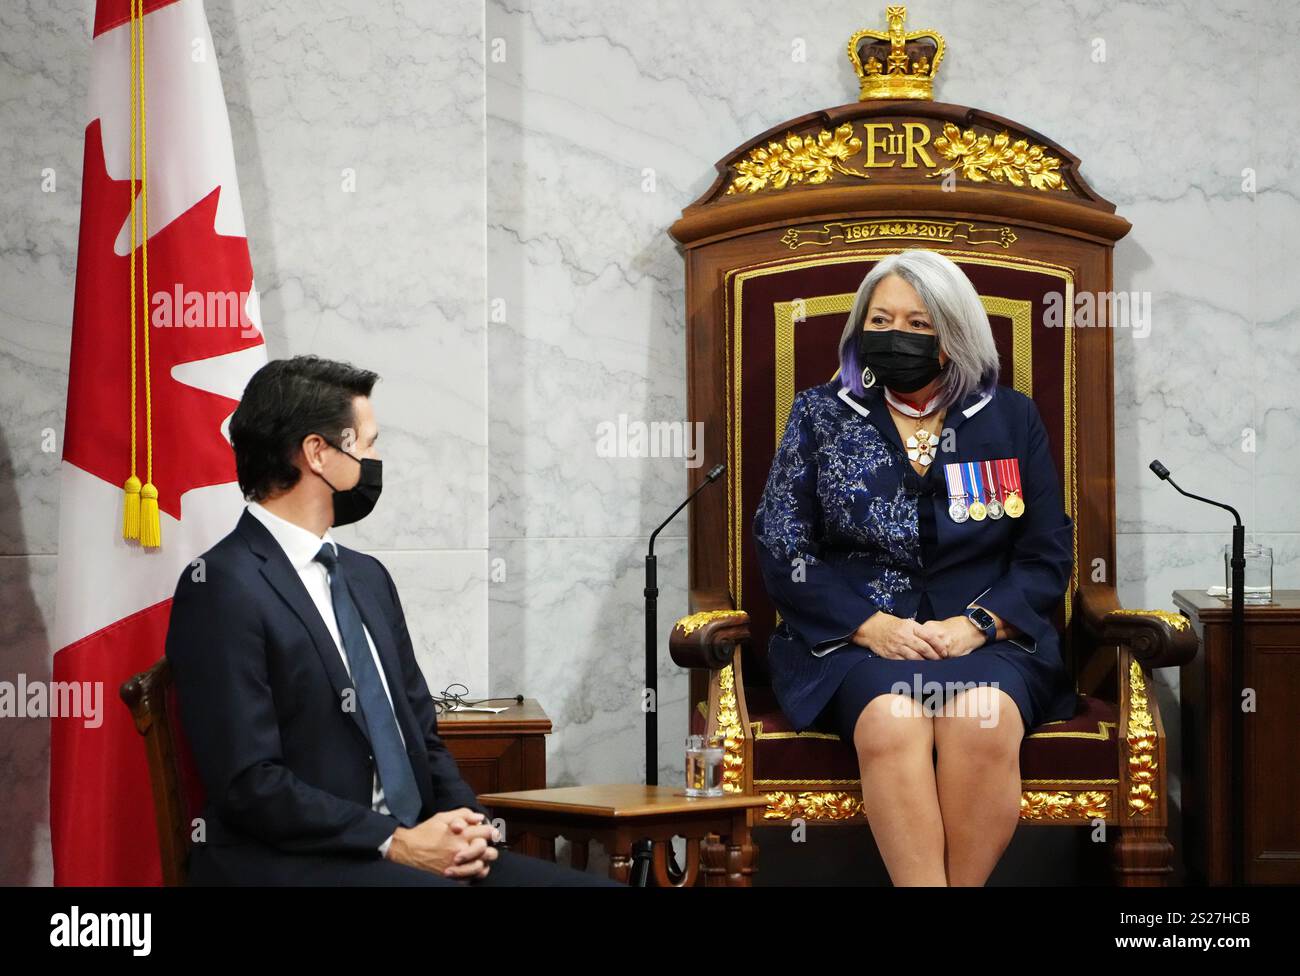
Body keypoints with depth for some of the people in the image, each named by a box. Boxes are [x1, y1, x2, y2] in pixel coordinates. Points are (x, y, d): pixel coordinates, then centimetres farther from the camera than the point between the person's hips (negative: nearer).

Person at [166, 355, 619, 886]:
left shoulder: (368, 577, 19)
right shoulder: (222, 588, -8)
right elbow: (249, 783, -15)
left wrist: (461, 820, 1)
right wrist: (395, 843, -15)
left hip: (414, 846, 8)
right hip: (290, 862, -8)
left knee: (593, 883, -10)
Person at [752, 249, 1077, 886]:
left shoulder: (1012, 419, 12)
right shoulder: (820, 416, 11)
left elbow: (1048, 553, 8)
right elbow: (781, 551, 5)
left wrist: (975, 624, -10)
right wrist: (870, 626, -11)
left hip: (983, 636, 1)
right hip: (853, 636, 0)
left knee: (982, 722, -35)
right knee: (891, 724, -35)